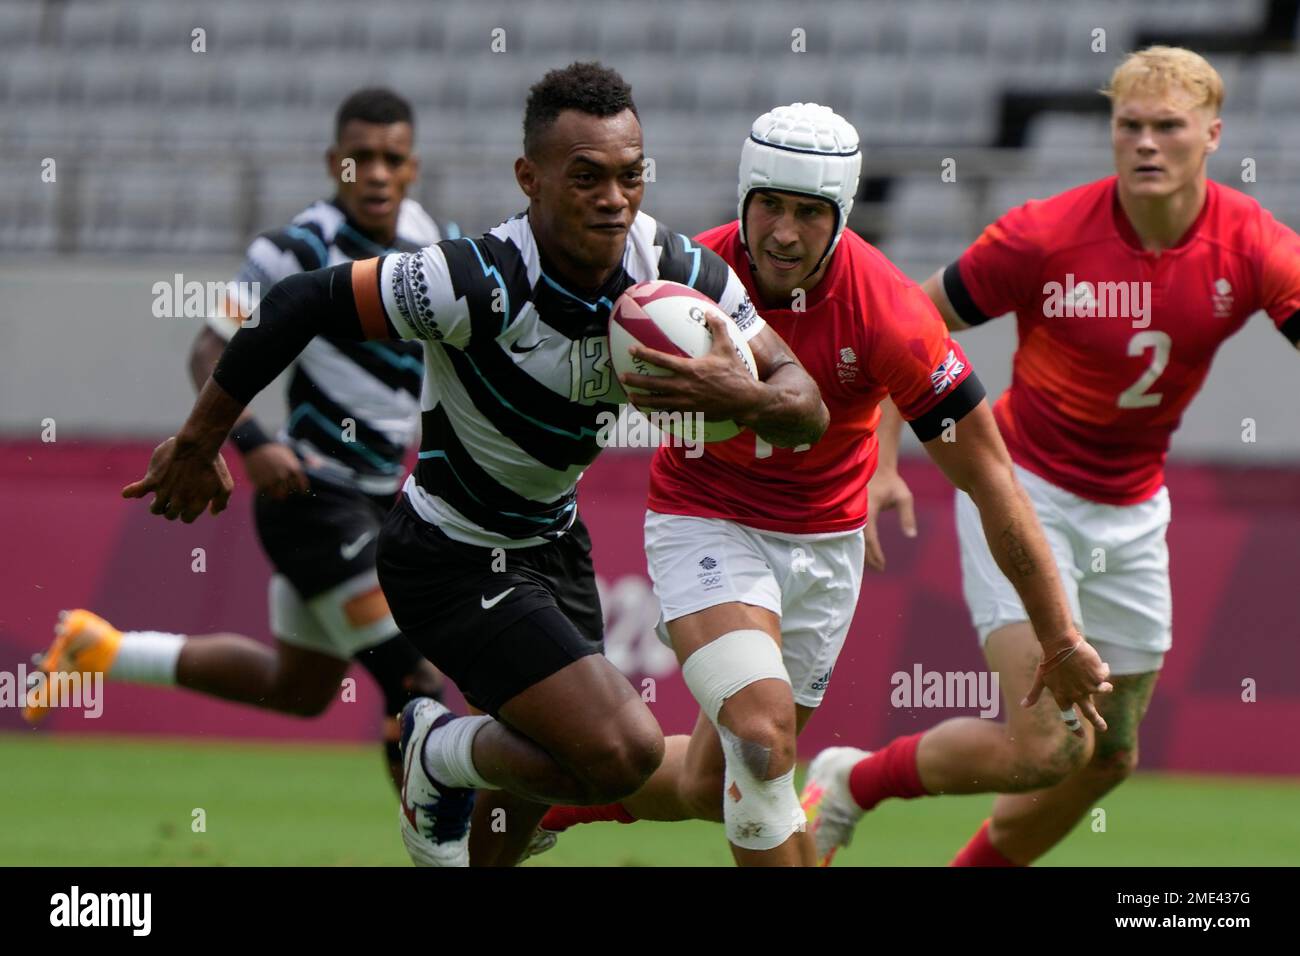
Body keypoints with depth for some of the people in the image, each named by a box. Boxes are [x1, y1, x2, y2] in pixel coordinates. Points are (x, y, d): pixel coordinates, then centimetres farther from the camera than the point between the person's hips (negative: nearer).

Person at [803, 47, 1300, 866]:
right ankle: (848, 784, 7)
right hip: (1024, 490, -5)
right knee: (1046, 747, -17)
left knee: (1110, 757, 10)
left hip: (1133, 512, 5)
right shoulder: (1043, 237, -18)